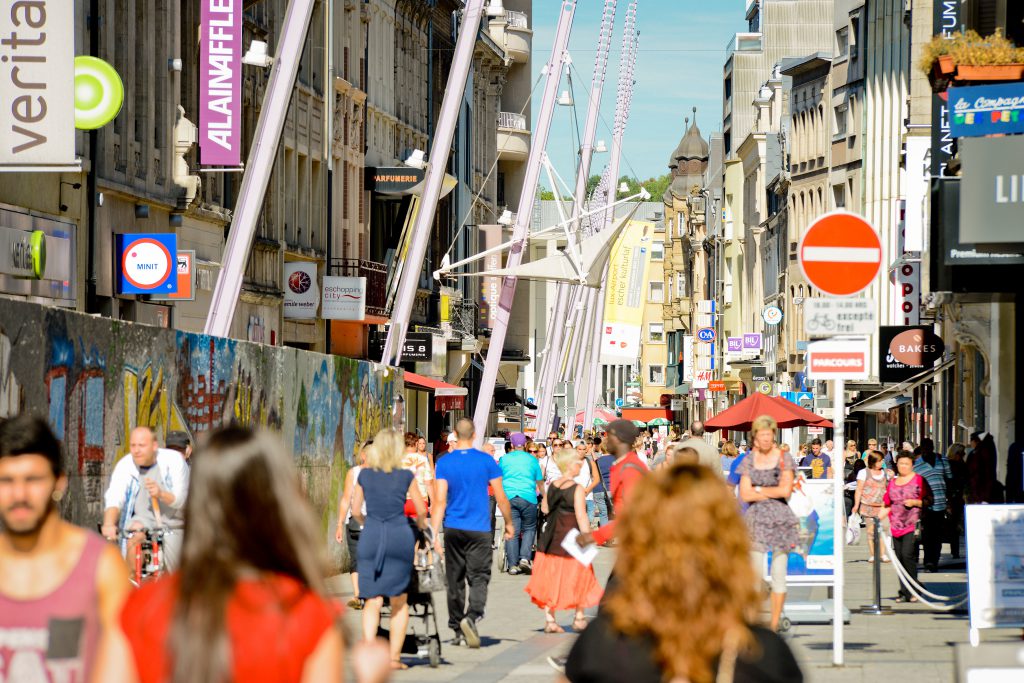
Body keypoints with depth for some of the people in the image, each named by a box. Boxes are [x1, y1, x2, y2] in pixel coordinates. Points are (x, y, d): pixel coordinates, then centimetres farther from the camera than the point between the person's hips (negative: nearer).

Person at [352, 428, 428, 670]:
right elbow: (421, 510, 7)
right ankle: (394, 656, 10)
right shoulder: (406, 476, 1)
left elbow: (355, 511, 9)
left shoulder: (365, 475, 6)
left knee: (372, 602, 0)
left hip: (371, 536, 1)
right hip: (400, 535, -1)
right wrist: (421, 525, 29)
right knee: (399, 601, 11)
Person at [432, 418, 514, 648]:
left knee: (455, 580, 11)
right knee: (479, 577, -1)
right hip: (479, 530, -2)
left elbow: (440, 501, -7)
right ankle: (472, 616, -26)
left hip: (453, 529, 2)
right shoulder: (486, 461, -3)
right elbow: (501, 497, 1)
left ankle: (457, 629, 16)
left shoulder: (444, 463, -1)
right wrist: (509, 524, 15)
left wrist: (435, 533, -8)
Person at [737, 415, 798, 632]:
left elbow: (785, 490, -10)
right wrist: (774, 491, -6)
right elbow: (744, 495, -1)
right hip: (755, 520, 1)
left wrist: (758, 490, -4)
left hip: (780, 520, -1)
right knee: (754, 573, -3)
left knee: (778, 575, -1)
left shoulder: (784, 459, 1)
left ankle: (775, 624, 4)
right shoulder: (749, 460, 7)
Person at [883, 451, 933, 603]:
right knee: (900, 559, 2)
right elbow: (887, 505, 21)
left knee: (907, 555, -17)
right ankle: (904, 593, 6)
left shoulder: (919, 480, 2)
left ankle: (912, 592, -10)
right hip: (896, 527, 5)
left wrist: (915, 502, -14)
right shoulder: (893, 482, 17)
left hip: (913, 525, -5)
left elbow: (929, 500, 1)